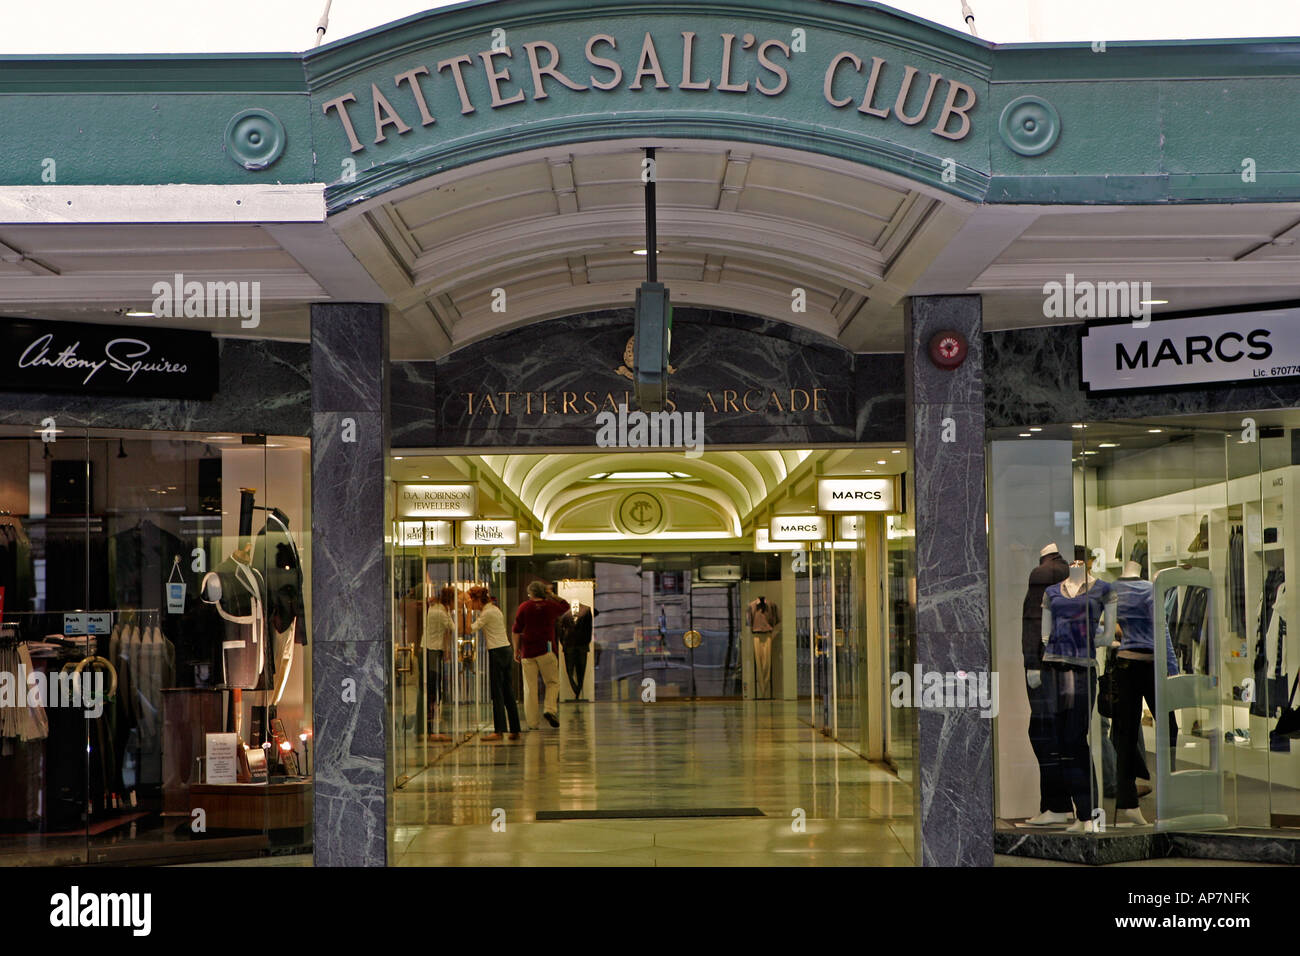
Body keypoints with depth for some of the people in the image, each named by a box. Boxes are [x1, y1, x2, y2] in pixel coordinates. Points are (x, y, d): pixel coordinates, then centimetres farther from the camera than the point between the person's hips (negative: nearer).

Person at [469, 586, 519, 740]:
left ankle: (499, 730, -7)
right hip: (506, 650, 10)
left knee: (497, 692, -7)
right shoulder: (493, 609, 16)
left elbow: (471, 628, -16)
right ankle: (514, 729, 11)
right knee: (508, 692, 10)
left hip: (497, 652, -10)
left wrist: (469, 610, -12)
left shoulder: (488, 613, -13)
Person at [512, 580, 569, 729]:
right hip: (546, 650, 0)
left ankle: (532, 722, 2)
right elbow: (566, 606, 25)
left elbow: (517, 631, 1)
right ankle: (550, 709, -13)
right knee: (553, 682, 11)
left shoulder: (523, 607, 2)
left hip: (527, 651, 0)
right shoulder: (551, 606, 4)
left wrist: (516, 650, 9)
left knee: (530, 688, 3)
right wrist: (553, 595, 20)